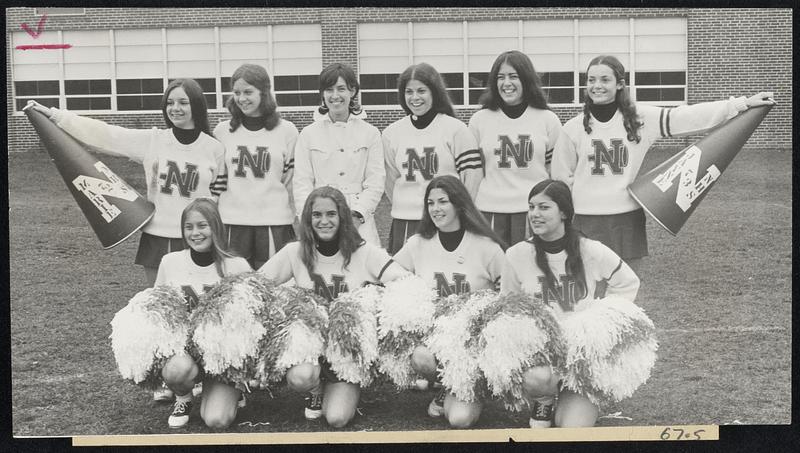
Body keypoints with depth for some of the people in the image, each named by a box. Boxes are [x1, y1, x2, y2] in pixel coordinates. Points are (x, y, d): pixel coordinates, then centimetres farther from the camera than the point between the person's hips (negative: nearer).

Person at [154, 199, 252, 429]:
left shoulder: (237, 266, -6)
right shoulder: (170, 262, 0)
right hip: (181, 344, 2)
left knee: (217, 421, -21)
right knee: (178, 368, -35)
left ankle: (231, 392, 16)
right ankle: (183, 398, 2)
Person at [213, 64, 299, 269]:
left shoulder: (287, 131, 3)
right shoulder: (222, 131, 8)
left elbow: (292, 181, 6)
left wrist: (298, 224, 5)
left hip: (274, 221, -1)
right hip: (232, 221, 2)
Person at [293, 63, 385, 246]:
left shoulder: (370, 133, 9)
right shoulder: (309, 134, 10)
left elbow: (375, 182, 5)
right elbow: (302, 183, 6)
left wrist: (357, 214, -8)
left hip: (359, 223, 0)